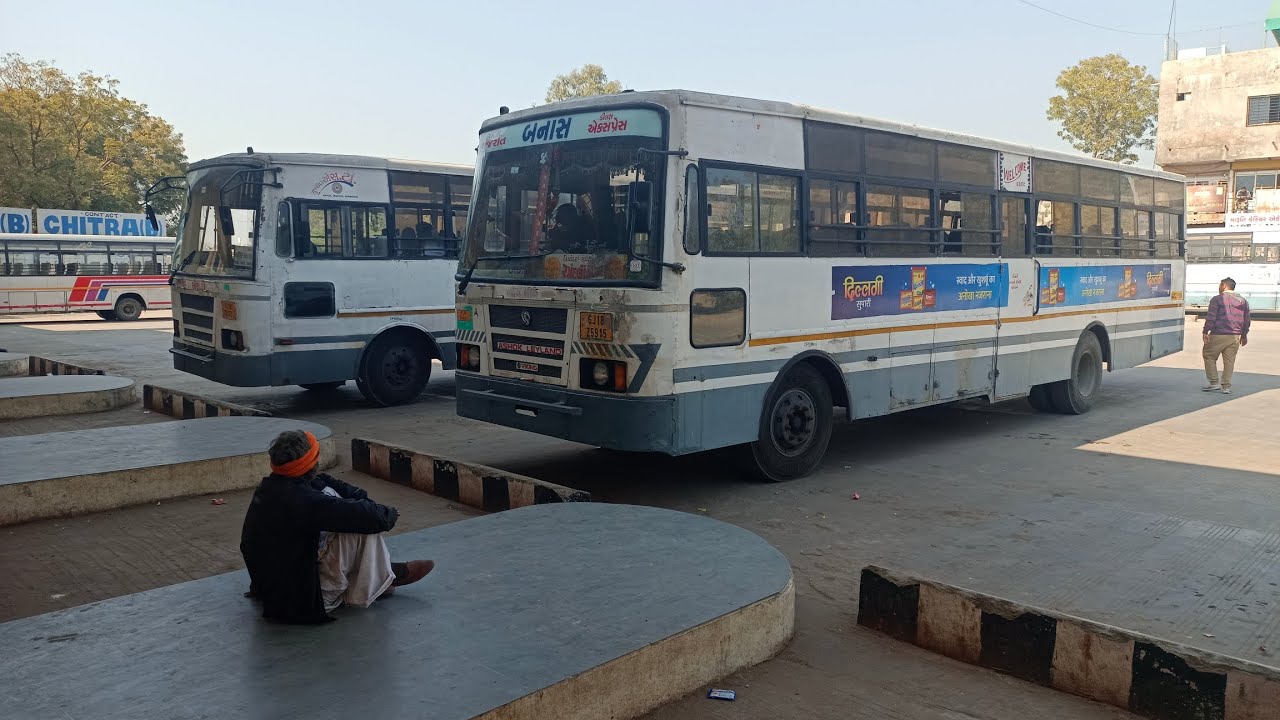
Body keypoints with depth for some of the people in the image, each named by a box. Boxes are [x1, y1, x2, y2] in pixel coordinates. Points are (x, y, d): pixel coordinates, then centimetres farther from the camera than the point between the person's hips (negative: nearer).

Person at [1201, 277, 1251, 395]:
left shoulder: (1217, 299, -5)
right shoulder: (1243, 301, 13)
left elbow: (1211, 317, -12)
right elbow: (1246, 320, 17)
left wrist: (1206, 332, -11)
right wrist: (1244, 335, 25)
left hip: (1219, 335, -6)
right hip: (1235, 336, 6)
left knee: (1209, 356, 6)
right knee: (1229, 361, 8)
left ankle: (1214, 383, 2)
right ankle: (1226, 386, 8)